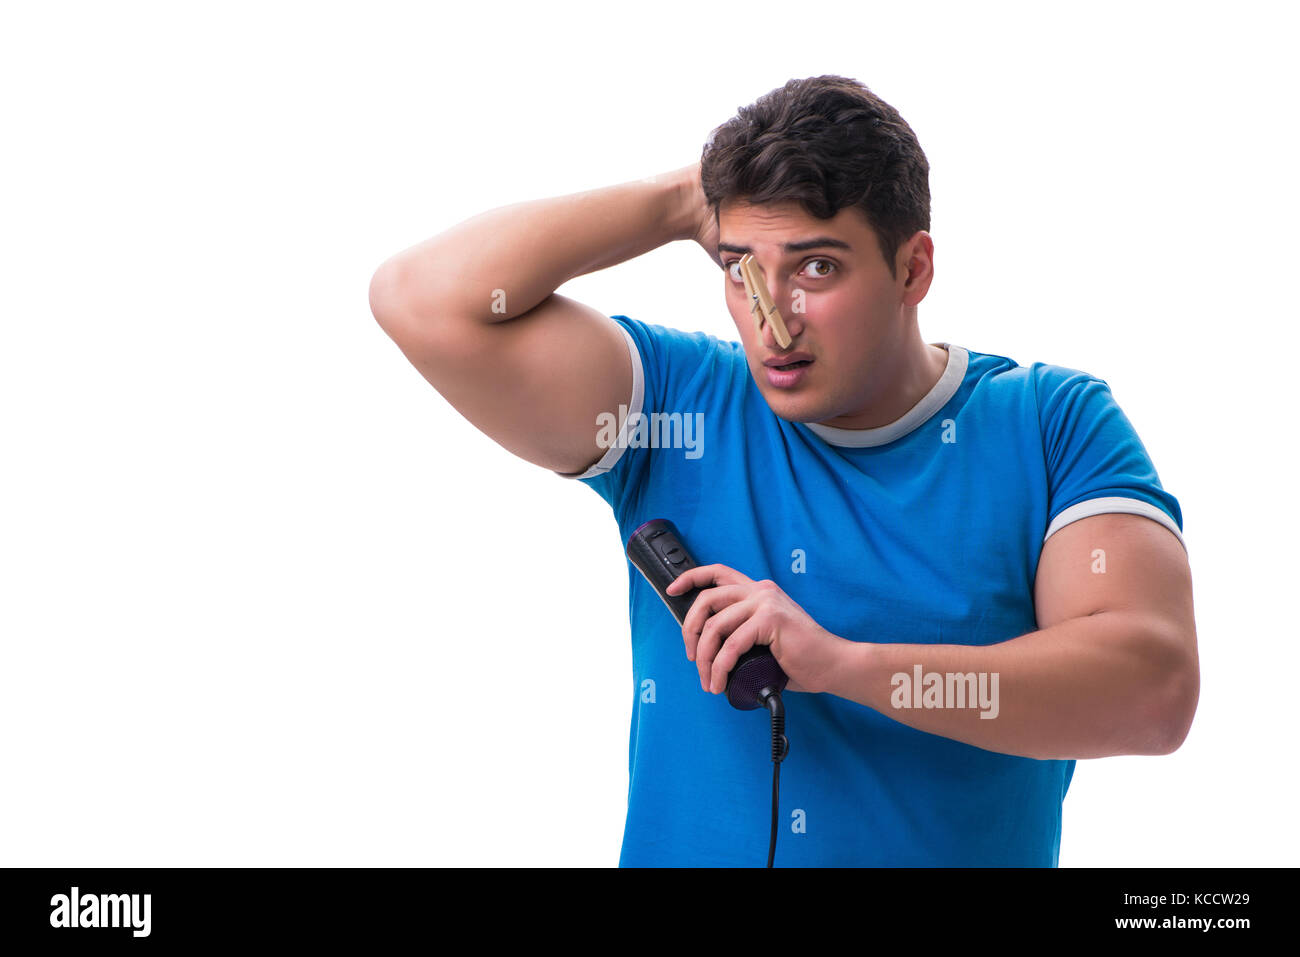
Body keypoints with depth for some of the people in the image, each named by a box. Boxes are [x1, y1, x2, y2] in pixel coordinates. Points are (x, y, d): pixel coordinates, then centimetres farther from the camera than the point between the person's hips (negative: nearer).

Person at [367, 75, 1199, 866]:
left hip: (959, 851, -2)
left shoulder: (1055, 425, -1)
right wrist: (677, 204, -5)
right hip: (679, 848, 2)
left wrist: (842, 663, -19)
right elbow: (426, 301, -7)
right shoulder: (680, 403, 2)